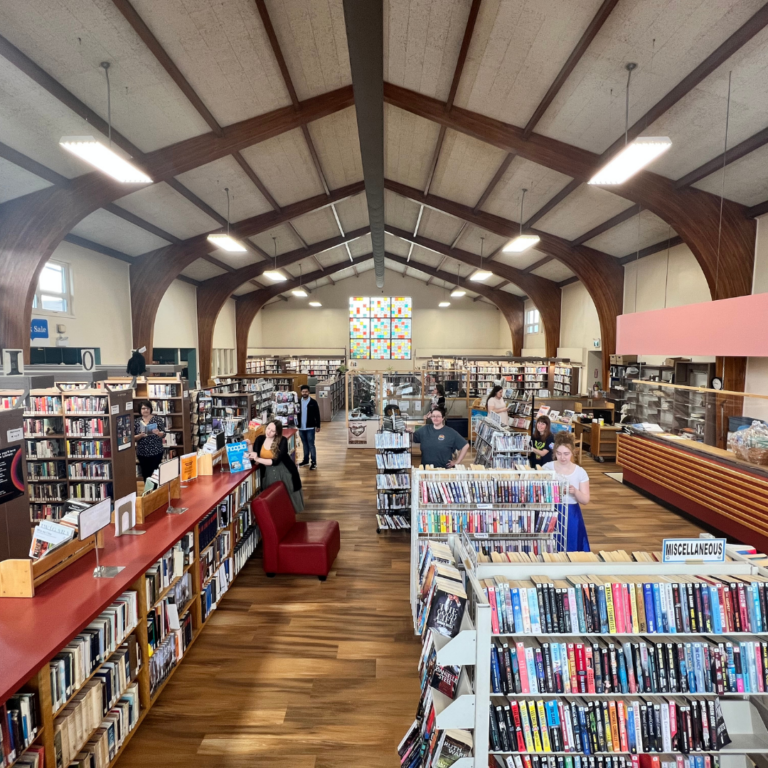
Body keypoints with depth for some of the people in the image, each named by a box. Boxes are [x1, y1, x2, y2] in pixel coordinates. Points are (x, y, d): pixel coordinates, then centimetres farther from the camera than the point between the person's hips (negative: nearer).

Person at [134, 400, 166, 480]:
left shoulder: (157, 419, -1)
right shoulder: (136, 422, 4)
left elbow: (163, 434, -4)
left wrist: (158, 433, -25)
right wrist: (140, 435, -18)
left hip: (156, 452, -2)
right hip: (142, 453, 2)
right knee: (145, 474, 6)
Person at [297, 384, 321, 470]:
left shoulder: (313, 402, -5)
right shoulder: (298, 402, 3)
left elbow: (317, 415, -2)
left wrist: (318, 426, -3)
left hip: (310, 427, -4)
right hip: (301, 428, 4)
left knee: (311, 445, -2)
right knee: (305, 444, 15)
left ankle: (314, 462, 3)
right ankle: (306, 460, 26)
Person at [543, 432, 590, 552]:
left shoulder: (580, 472, -1)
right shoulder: (547, 468, -3)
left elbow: (585, 500, 0)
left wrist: (575, 492, -19)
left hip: (571, 515, 1)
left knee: (571, 549, 8)